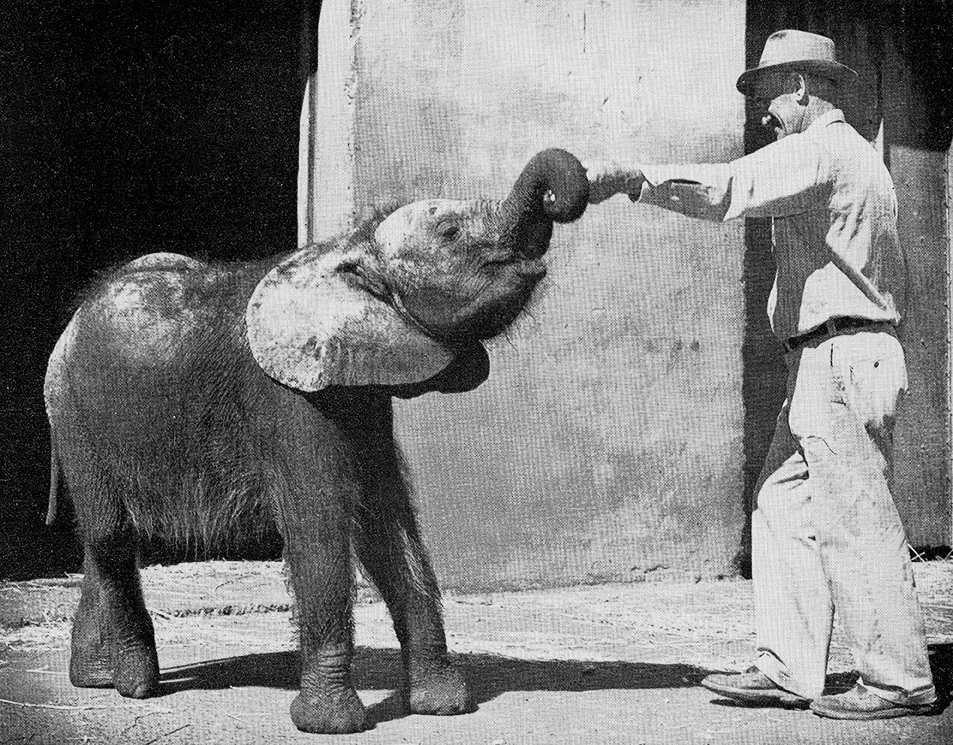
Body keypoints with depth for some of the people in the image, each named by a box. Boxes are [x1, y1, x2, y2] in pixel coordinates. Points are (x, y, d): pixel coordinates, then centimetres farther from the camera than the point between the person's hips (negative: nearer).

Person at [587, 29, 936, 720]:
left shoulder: (816, 151, -9)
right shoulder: (861, 157, 22)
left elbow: (729, 187, -26)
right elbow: (895, 277, 24)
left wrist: (632, 177, -30)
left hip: (837, 357, -10)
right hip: (847, 357, 10)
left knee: (855, 520, -7)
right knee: (785, 508, 9)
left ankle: (900, 680, -2)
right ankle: (788, 669, 9)